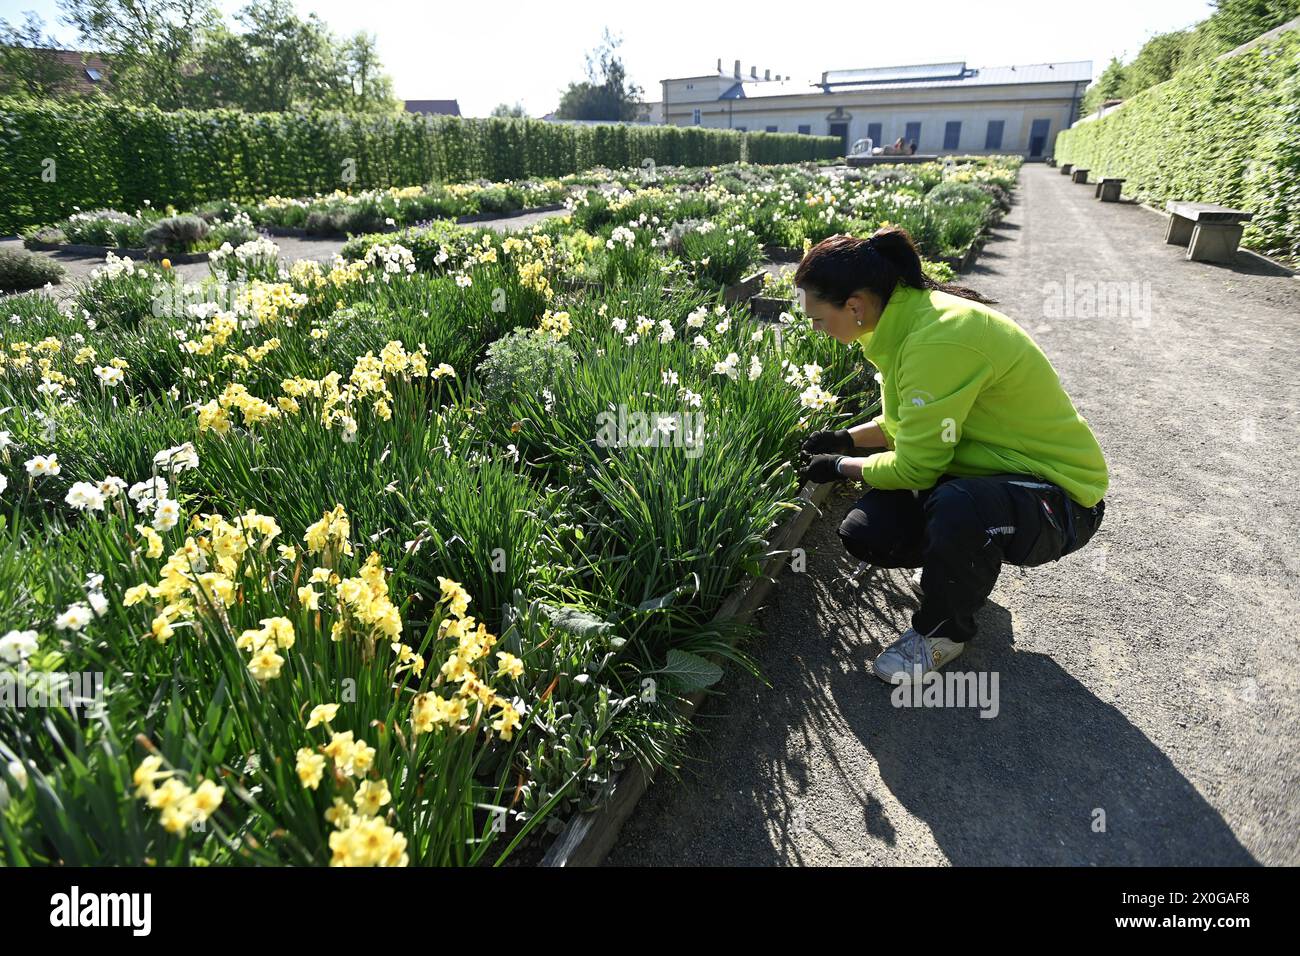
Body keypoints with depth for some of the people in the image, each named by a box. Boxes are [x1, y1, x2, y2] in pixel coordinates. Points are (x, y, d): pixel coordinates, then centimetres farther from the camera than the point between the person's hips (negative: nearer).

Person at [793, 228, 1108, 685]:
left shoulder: (940, 340, -31)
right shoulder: (908, 314, -1)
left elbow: (915, 468, -25)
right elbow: (910, 425, 13)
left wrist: (841, 467, -9)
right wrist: (845, 438, 4)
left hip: (1058, 496, -8)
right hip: (992, 469, 8)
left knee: (956, 507, -40)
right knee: (863, 533, -8)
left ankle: (942, 632, -7)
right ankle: (959, 569, 23)